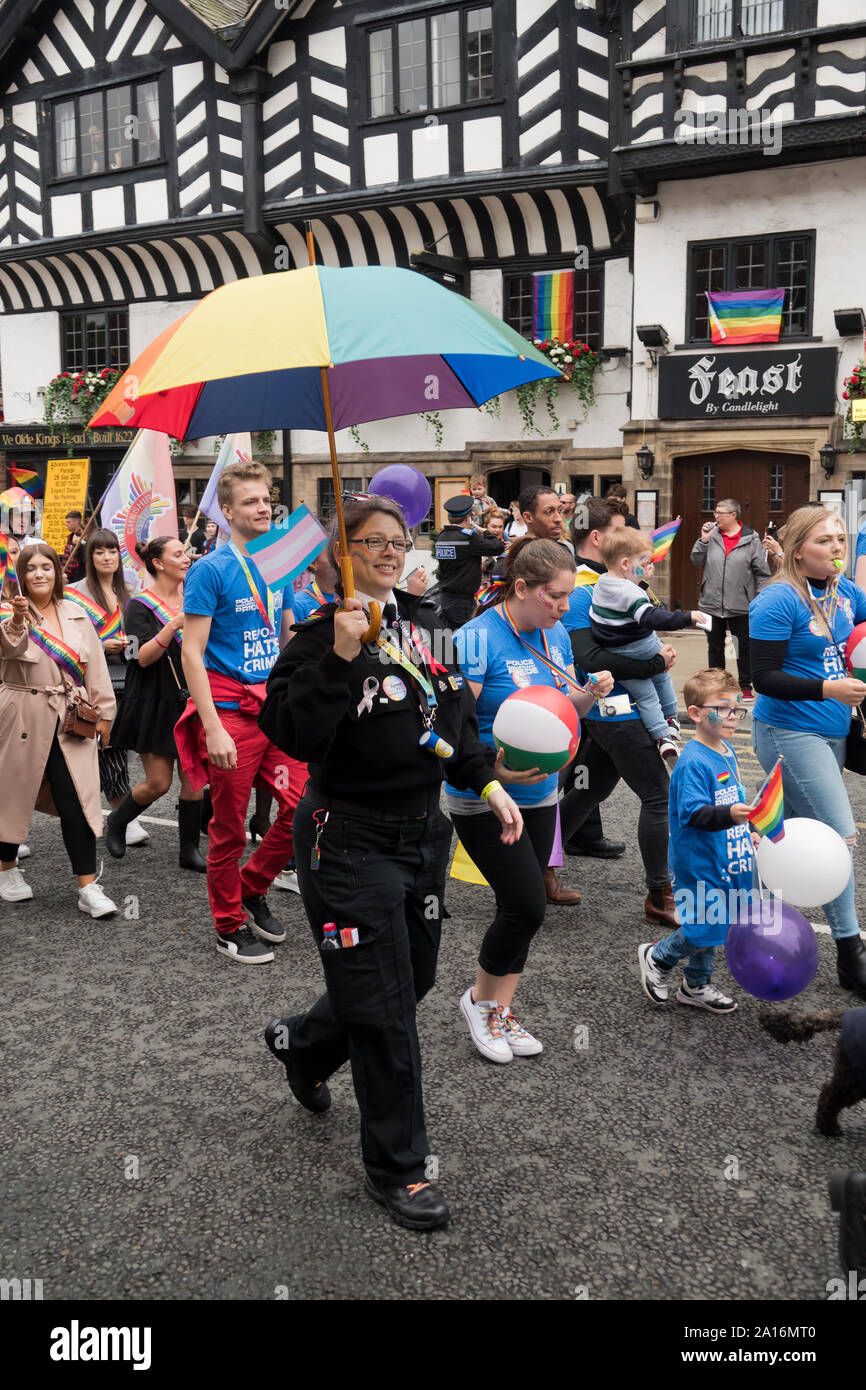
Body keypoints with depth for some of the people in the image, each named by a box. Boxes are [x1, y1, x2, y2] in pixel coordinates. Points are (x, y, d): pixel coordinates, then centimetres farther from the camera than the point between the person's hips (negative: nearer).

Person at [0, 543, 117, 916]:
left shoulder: (76, 616, 8)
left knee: (77, 800, -3)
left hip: (71, 719, 2)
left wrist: (102, 713, 6)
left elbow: (95, 665, 9)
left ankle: (88, 888, -1)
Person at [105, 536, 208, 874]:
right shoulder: (141, 605, -6)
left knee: (194, 777, 1)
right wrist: (173, 626, -30)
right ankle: (117, 821, 26)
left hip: (191, 701, 4)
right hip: (156, 704, -4)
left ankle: (189, 849, 12)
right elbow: (143, 657, -17)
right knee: (158, 782, -2)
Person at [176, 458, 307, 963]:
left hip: (277, 708, 6)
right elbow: (193, 653, -12)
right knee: (230, 828, 6)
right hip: (231, 710, -6)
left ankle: (252, 889, 26)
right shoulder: (211, 570, -9)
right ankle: (230, 928, 23)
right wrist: (213, 728, -18)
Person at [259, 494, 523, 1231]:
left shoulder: (425, 623, 9)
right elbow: (292, 733, -24)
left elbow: (457, 715, 17)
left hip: (422, 831, 7)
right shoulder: (318, 631, -12)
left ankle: (301, 1042, 48)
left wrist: (490, 785, 8)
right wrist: (341, 657, -32)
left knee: (414, 978, 20)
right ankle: (396, 1167, 20)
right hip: (348, 839, -7)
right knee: (384, 1008, 1)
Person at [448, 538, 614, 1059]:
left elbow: (569, 707, 15)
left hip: (539, 795, 7)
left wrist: (592, 693, -6)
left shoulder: (555, 635, 4)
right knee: (527, 905, -9)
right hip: (483, 799, -7)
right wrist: (495, 769, -35)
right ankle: (480, 998, 17)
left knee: (523, 906, 11)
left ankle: (501, 1010, 27)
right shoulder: (478, 639, -19)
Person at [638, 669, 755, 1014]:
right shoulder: (692, 762, -22)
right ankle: (656, 958, 21)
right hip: (699, 863, -9)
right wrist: (729, 815, -44)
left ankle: (696, 986, 33)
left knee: (712, 925, 17)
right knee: (703, 928, -4)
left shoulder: (728, 753, 8)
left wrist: (746, 832, 26)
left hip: (726, 860, 9)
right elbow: (694, 813, -30)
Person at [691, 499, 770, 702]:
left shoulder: (751, 539, -3)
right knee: (715, 647, 12)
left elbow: (762, 572, -1)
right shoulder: (712, 536, 4)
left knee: (744, 647, 7)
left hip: (741, 606, -2)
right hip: (711, 604, 3)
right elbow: (697, 562, 6)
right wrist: (703, 541, -7)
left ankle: (746, 686, 19)